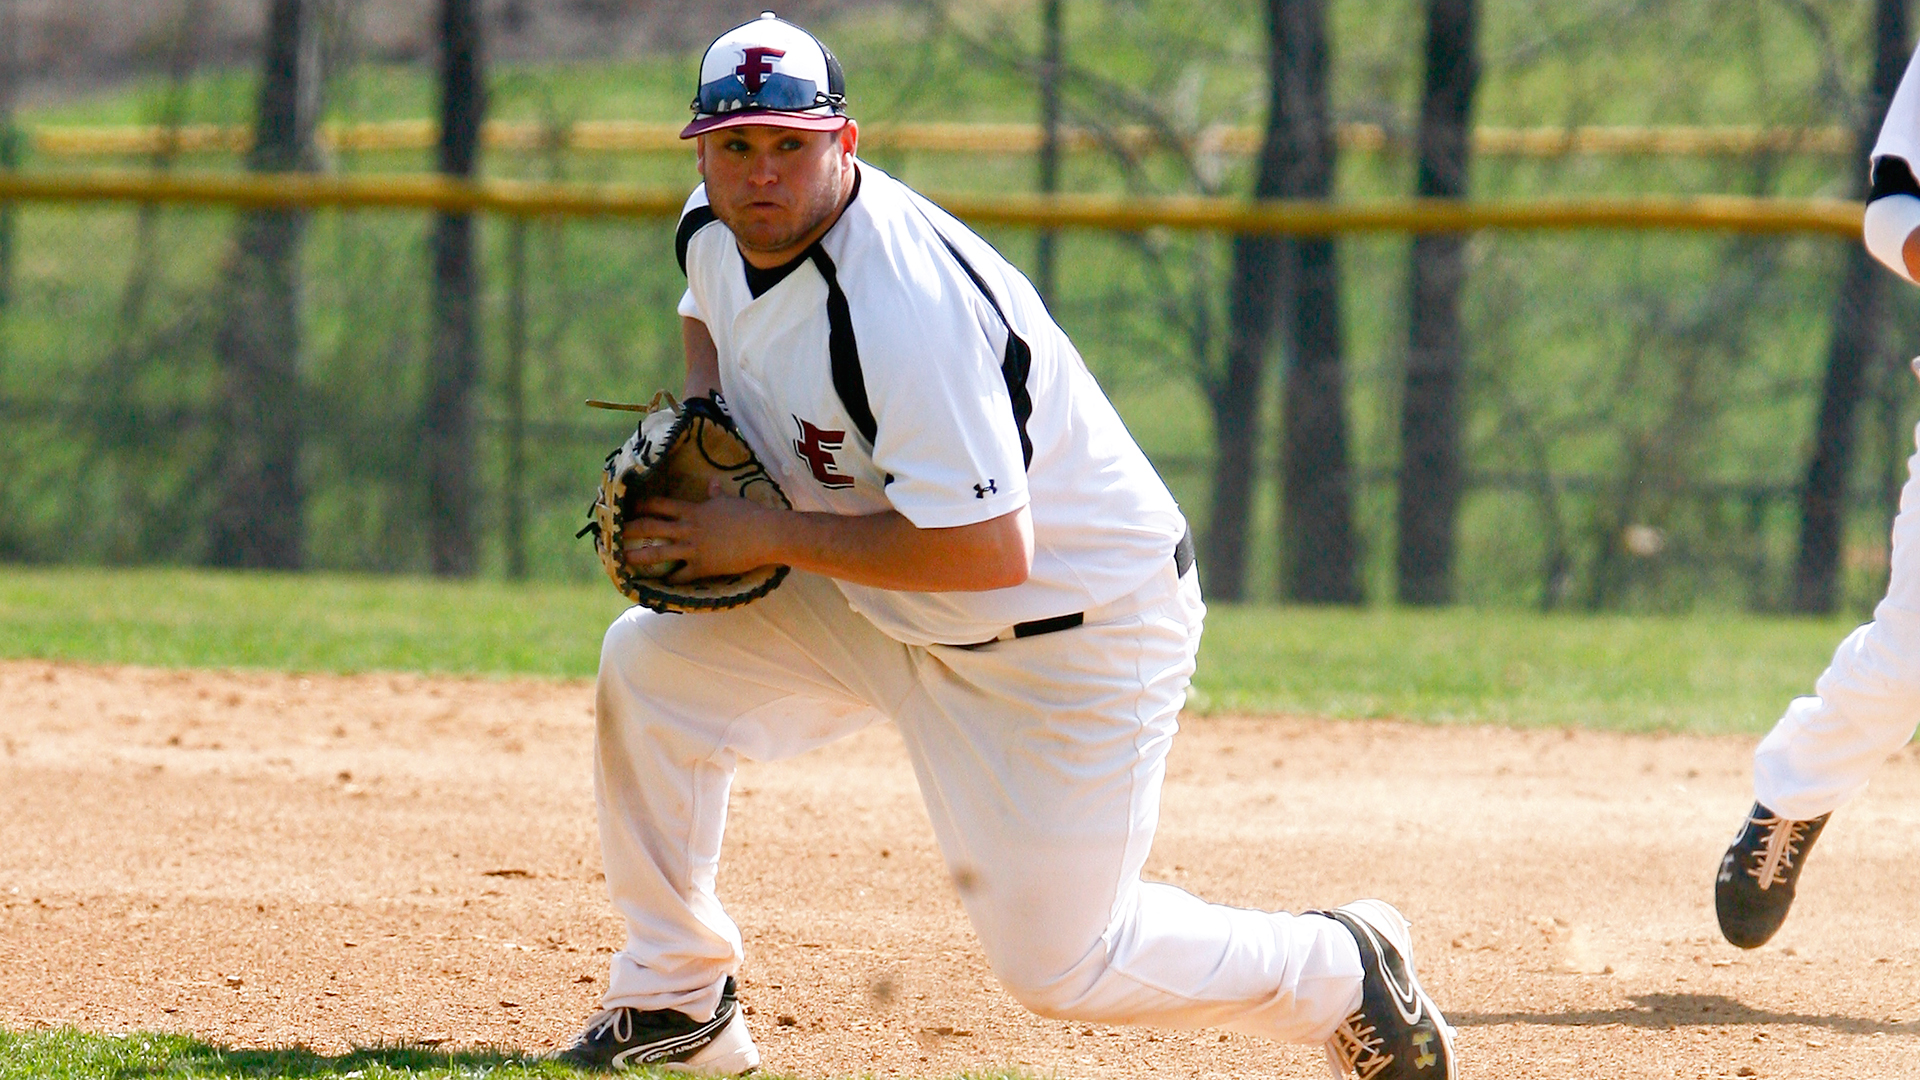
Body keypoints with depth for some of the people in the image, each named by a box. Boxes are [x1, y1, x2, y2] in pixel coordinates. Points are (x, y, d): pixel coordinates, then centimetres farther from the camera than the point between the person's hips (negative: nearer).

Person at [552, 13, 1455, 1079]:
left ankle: (1341, 969, 20)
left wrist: (770, 536, -30)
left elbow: (990, 550, -37)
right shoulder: (715, 230, -6)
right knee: (648, 662, -3)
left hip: (1078, 630, -9)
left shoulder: (902, 310, -34)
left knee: (1053, 961, -4)